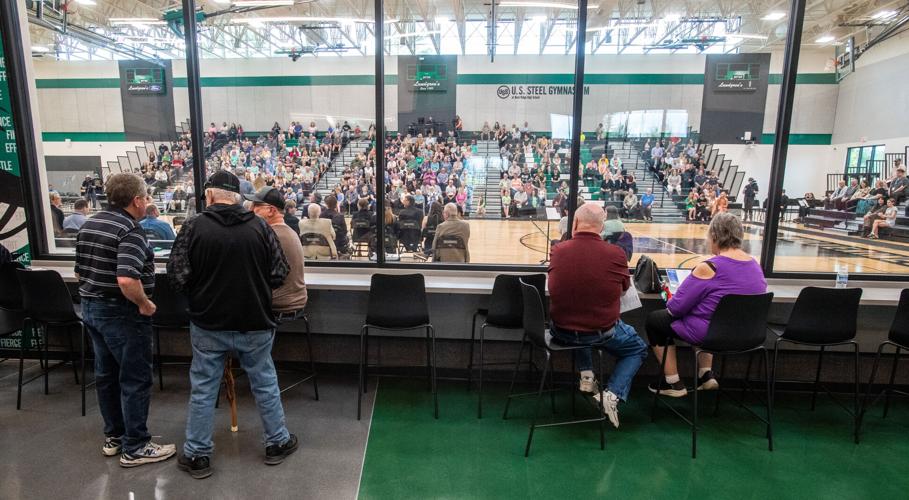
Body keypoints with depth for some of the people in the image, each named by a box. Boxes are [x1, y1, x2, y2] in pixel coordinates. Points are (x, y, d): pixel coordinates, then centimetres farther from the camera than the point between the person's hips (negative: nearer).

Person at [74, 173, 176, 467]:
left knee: (106, 375, 18)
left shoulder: (90, 225, 9)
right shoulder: (130, 230, -20)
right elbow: (127, 279, -33)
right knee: (135, 379, 1)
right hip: (120, 313, -9)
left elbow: (80, 272, 15)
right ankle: (135, 448, 11)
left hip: (90, 307, 10)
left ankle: (113, 437, 32)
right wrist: (145, 304, -18)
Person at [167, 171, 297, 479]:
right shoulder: (259, 226, -6)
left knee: (203, 390, 14)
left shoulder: (194, 227, -9)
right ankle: (277, 442, 29)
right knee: (265, 384, 15)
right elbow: (280, 273, -6)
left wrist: (200, 292, 11)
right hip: (255, 323, 1)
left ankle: (197, 455, 28)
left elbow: (177, 277, -10)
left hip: (209, 324, 0)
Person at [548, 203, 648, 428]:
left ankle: (586, 375, 23)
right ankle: (612, 394, 6)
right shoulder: (615, 253, -17)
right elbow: (624, 288, 4)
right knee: (638, 350, 28)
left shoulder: (557, 250, -13)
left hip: (561, 332, 2)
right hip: (602, 333, -2)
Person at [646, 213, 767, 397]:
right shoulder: (756, 265, -1)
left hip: (712, 334, -7)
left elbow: (676, 307, -18)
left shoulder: (708, 268, -24)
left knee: (653, 319, 12)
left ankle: (673, 384, 18)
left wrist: (669, 304, 5)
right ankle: (706, 375, 30)